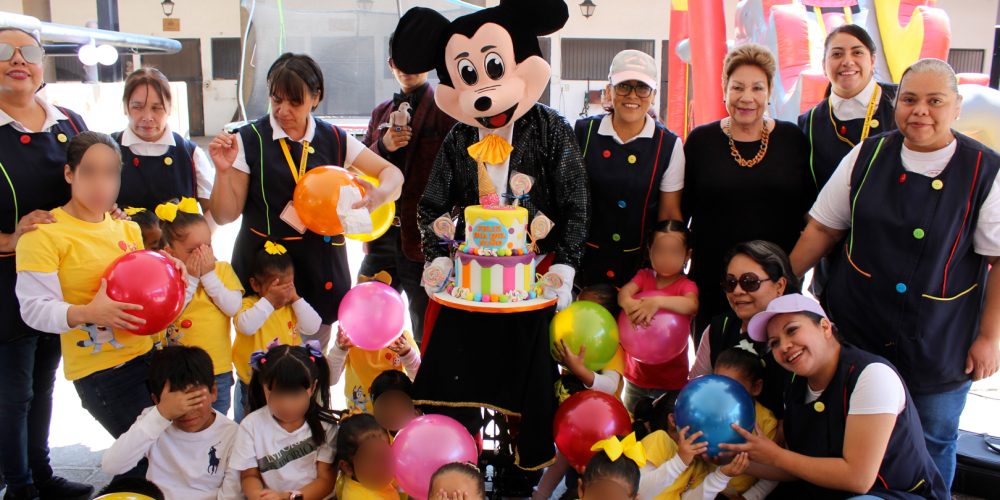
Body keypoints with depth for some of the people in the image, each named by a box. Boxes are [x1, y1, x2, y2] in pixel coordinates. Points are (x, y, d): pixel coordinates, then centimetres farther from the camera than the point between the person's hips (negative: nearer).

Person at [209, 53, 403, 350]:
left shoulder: (334, 139, 3)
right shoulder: (249, 140, -3)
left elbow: (392, 173, 7)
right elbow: (225, 216, -1)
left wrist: (379, 195, -15)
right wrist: (223, 170, -18)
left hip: (320, 270, 2)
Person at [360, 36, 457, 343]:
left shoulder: (445, 110, -3)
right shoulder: (382, 113, 16)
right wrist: (384, 146, -9)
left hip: (424, 236, -6)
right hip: (382, 234, 6)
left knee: (426, 333, 3)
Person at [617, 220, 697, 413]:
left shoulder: (686, 285, -10)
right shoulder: (644, 276, 1)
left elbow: (692, 305, -31)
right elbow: (623, 293, -16)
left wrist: (657, 301, -45)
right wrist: (630, 305, -39)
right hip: (636, 372, 4)